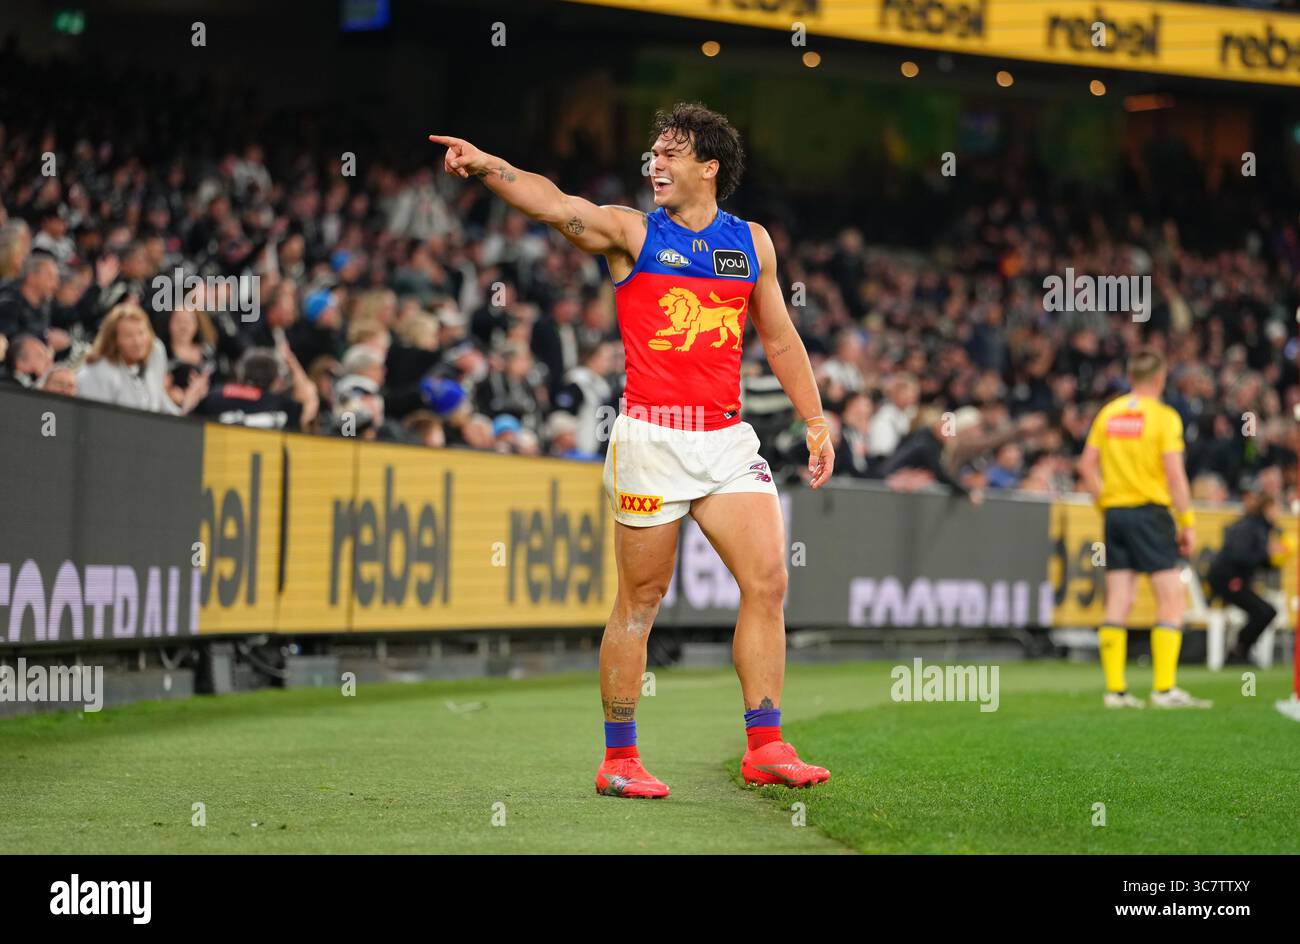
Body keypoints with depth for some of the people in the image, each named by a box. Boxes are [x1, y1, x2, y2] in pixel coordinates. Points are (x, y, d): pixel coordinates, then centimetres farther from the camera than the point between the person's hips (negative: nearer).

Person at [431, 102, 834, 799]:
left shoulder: (752, 242, 13)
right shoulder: (630, 232, 1)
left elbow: (779, 337, 21)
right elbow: (553, 204, -15)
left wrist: (815, 420, 18)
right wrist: (489, 167, -32)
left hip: (727, 440, 4)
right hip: (651, 438, -3)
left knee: (767, 581, -5)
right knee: (640, 599, 0)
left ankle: (764, 748, 2)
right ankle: (618, 760, 9)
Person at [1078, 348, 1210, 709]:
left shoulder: (1108, 413, 8)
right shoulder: (1164, 416, -7)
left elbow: (1087, 466, 8)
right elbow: (1174, 472, -13)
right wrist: (1187, 522, -7)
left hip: (1115, 512, 6)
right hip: (1150, 512, -6)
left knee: (1118, 604, 6)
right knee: (1172, 599, -1)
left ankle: (1115, 689, 5)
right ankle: (1164, 689, -7)